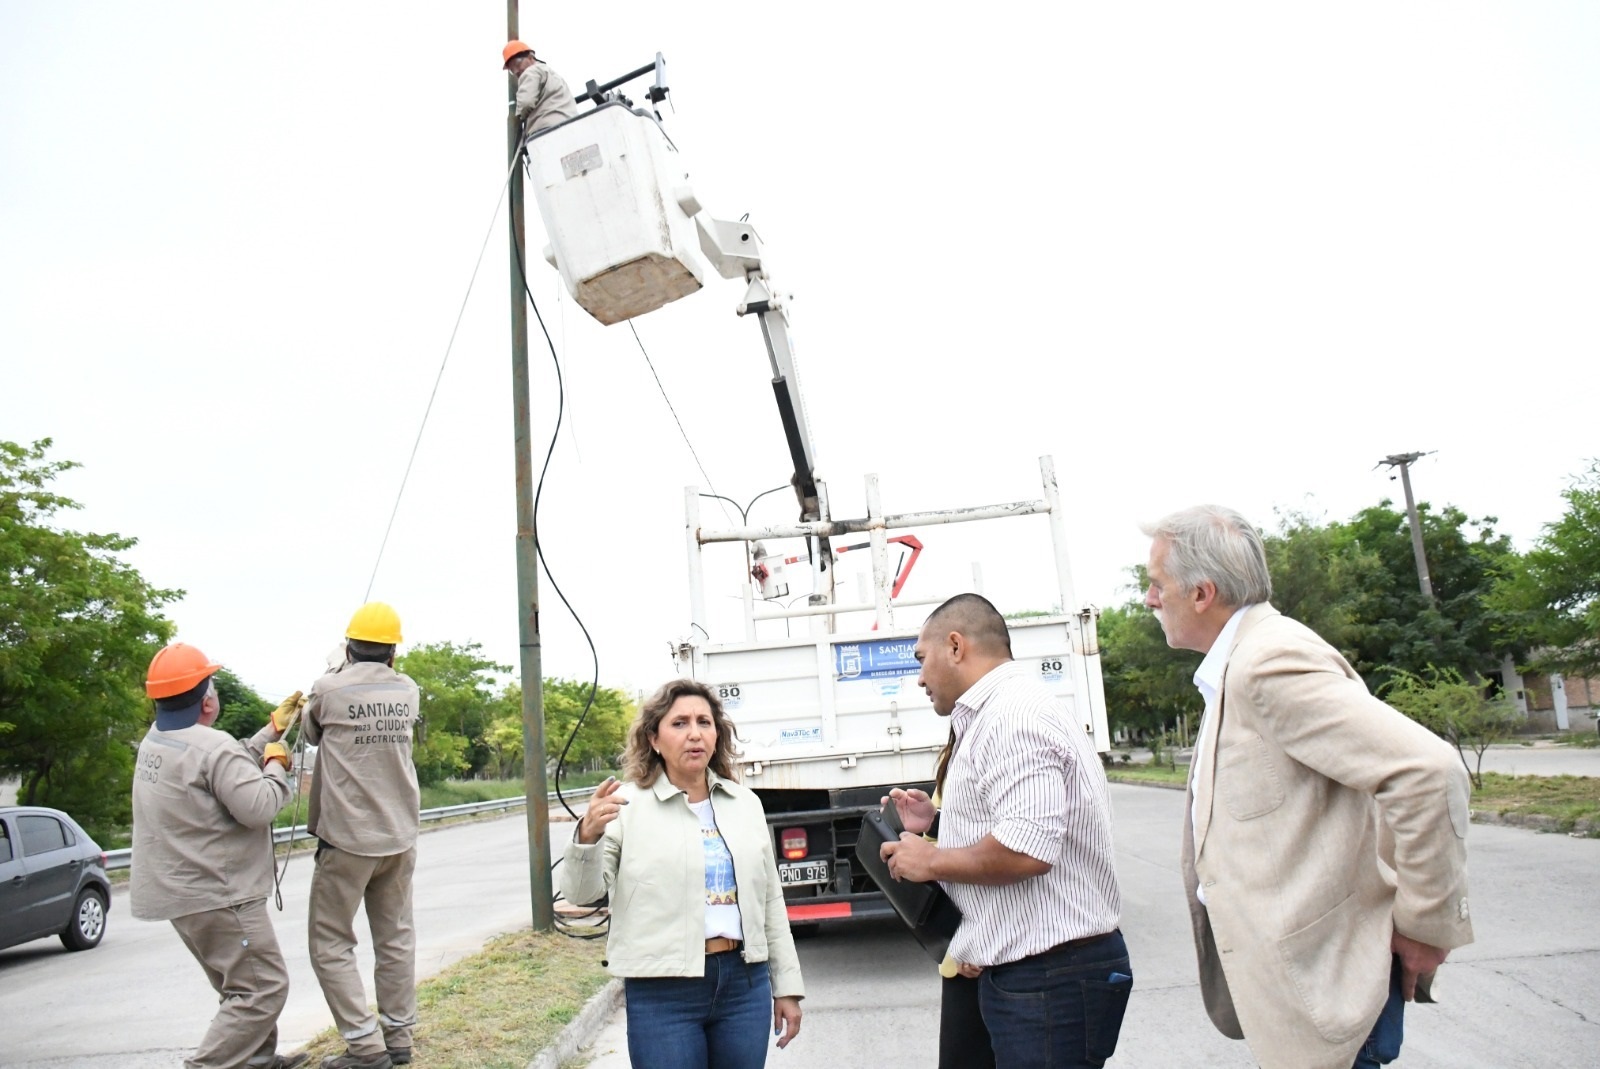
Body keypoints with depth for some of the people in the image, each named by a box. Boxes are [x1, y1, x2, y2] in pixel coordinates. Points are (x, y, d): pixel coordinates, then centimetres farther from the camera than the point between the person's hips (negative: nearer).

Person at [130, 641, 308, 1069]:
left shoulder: (157, 740, 7)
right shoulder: (211, 746, -23)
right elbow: (259, 807, -24)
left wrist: (273, 729, 13)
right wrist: (277, 764, -8)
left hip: (182, 891, 10)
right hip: (217, 894, -10)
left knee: (242, 985, 24)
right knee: (264, 988, -3)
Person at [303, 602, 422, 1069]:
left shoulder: (329, 688, -10)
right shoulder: (407, 691, 1)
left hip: (347, 838, -4)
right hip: (400, 837, 5)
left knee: (330, 943, 7)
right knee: (396, 938, 14)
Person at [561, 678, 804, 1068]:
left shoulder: (746, 803, 8)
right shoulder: (628, 806, -6)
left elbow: (770, 899, 12)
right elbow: (581, 894, -9)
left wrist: (786, 985, 12)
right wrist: (587, 837, -29)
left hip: (745, 985, 4)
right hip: (663, 995, -4)